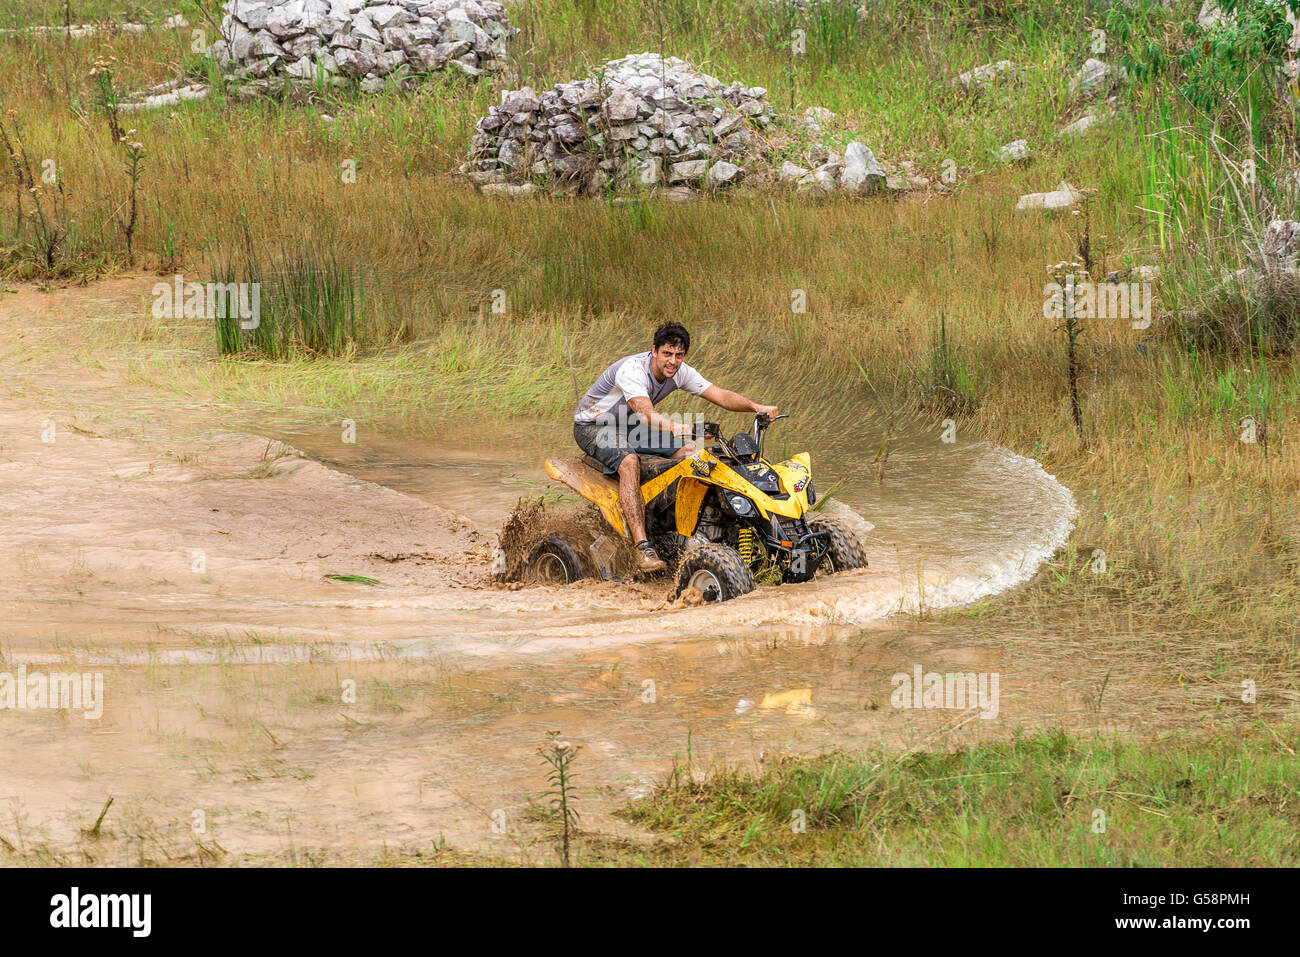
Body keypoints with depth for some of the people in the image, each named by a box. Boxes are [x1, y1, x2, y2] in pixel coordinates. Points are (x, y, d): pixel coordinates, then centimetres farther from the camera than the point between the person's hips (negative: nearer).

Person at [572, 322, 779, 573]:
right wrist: (674, 427, -64)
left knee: (689, 451, -4)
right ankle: (643, 550, -43)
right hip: (592, 427, -8)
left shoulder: (679, 372, -7)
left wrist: (756, 407, -24)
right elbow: (646, 414, -45)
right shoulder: (632, 370, -31)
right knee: (629, 462, -36)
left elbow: (721, 395, -8)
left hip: (627, 426, 8)